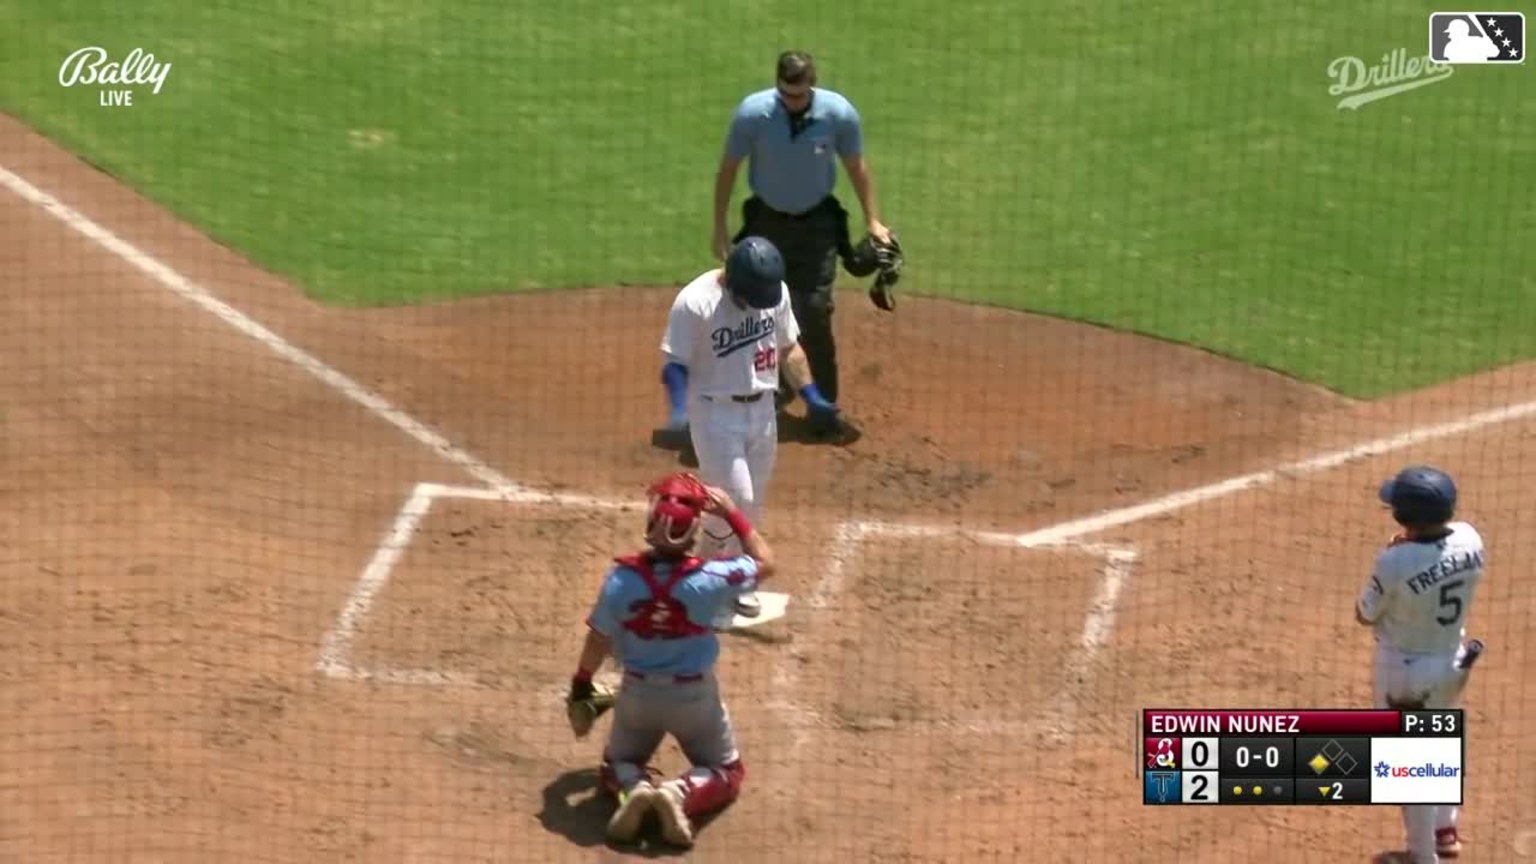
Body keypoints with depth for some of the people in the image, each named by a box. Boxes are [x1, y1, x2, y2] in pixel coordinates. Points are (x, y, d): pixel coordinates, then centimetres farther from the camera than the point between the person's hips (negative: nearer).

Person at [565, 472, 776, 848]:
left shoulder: (621, 578, -19)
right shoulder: (710, 578, -24)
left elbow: (599, 640, -4)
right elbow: (765, 562, -5)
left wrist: (581, 684, 13)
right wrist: (733, 513, -3)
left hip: (638, 692, 2)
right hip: (693, 695, -1)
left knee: (619, 764, 27)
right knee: (726, 772, 20)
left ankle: (632, 787, -10)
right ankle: (681, 793, -13)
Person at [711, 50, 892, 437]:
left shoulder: (839, 114, -18)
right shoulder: (752, 113, -20)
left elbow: (856, 166, -1)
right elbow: (728, 169, -6)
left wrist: (873, 221, -1)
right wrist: (719, 227, -3)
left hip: (817, 223, -1)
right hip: (766, 220, 1)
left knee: (815, 312, -7)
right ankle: (777, 385, 32)